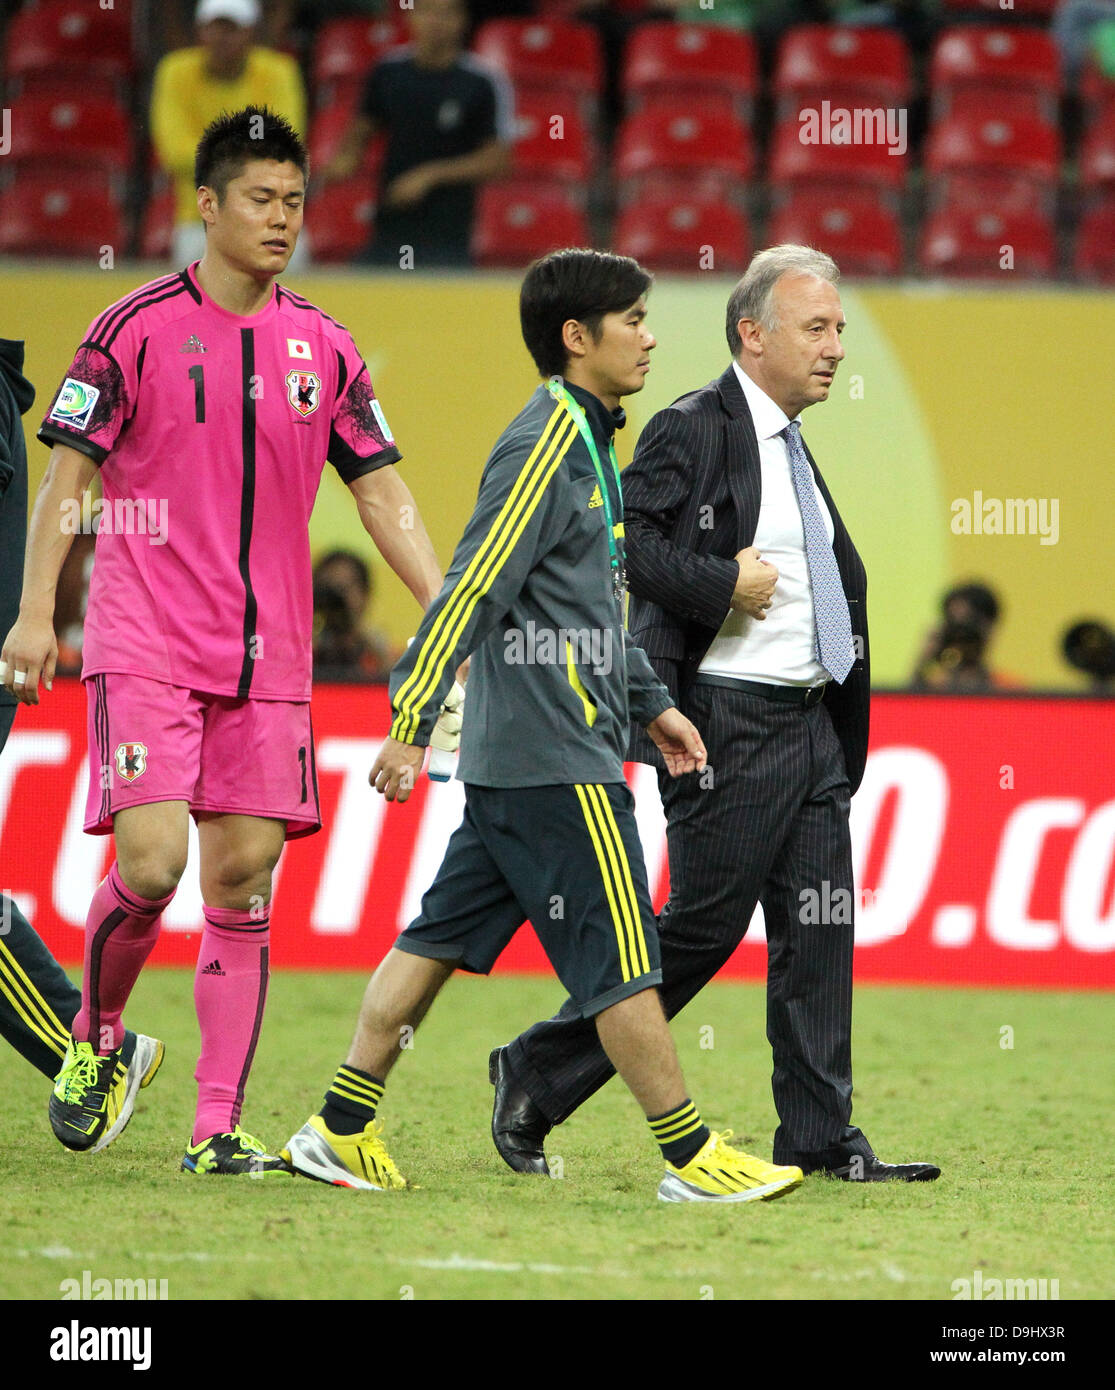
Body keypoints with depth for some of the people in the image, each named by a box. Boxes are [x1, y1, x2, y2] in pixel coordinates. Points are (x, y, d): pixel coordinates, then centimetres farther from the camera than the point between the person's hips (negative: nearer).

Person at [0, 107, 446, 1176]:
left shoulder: (323, 348, 8)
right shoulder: (136, 328, -3)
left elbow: (381, 492, 12)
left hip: (268, 662, 4)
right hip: (146, 651, -4)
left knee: (244, 876, 0)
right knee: (150, 865, -15)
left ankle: (218, 1129, 3)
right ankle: (94, 1038, 14)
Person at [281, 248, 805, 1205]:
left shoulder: (585, 441, 17)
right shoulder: (547, 445, -14)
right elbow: (473, 588, -19)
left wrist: (651, 702, 28)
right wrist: (411, 724, -22)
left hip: (514, 756, 10)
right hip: (556, 760, -10)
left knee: (441, 938, 10)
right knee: (620, 956, -4)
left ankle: (340, 1132, 12)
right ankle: (693, 1160, 1)